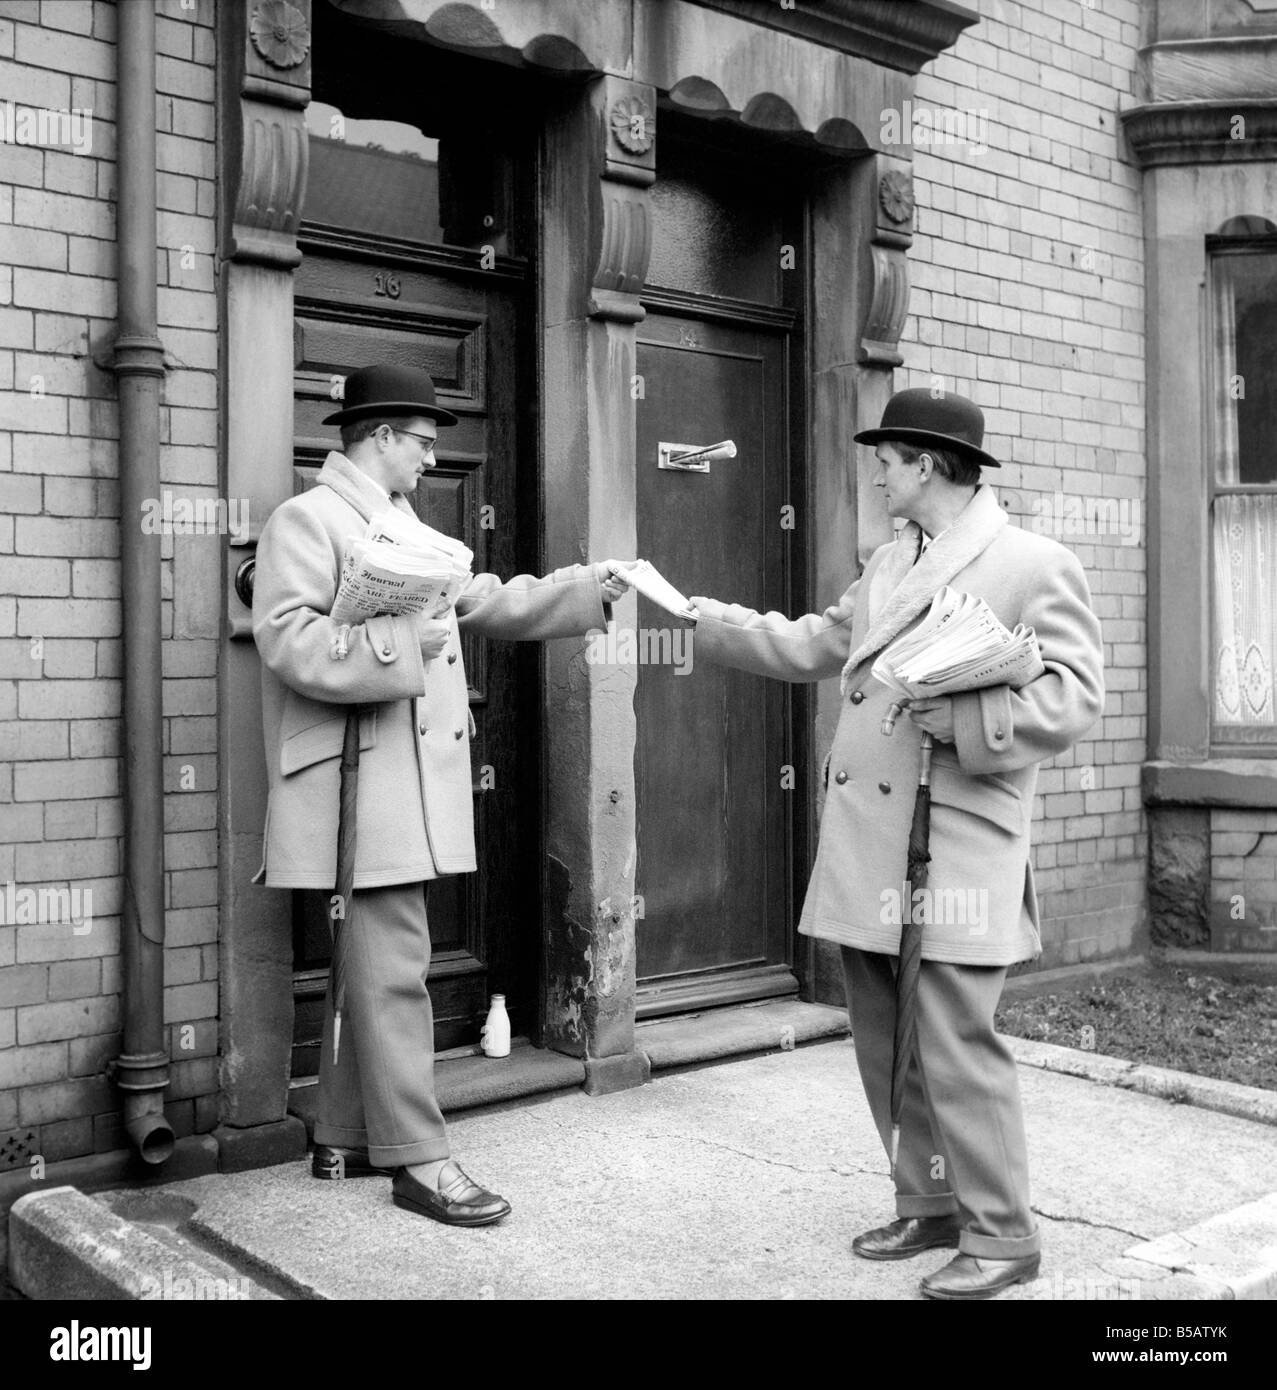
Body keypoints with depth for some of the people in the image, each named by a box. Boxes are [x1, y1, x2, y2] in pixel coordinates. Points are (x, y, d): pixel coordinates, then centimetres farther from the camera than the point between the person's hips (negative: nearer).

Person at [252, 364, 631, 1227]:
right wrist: (399, 643, -20)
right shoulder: (307, 520, -7)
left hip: (413, 785, 9)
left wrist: (587, 589, 13)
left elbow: (489, 602, 21)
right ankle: (417, 1157, 2)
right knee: (393, 970, -6)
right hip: (366, 784, -9)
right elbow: (288, 640, -19)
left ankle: (346, 1138, 25)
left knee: (376, 966, 14)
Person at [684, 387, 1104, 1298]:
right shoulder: (887, 564, 18)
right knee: (886, 1043, 14)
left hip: (955, 854, -8)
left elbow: (1076, 694, -11)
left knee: (953, 1045, -5)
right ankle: (929, 1206, 30)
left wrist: (966, 719, -22)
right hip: (865, 848, 8)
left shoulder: (1037, 566, -6)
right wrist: (699, 614, 19)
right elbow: (812, 646, 22)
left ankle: (1002, 1235, 11)